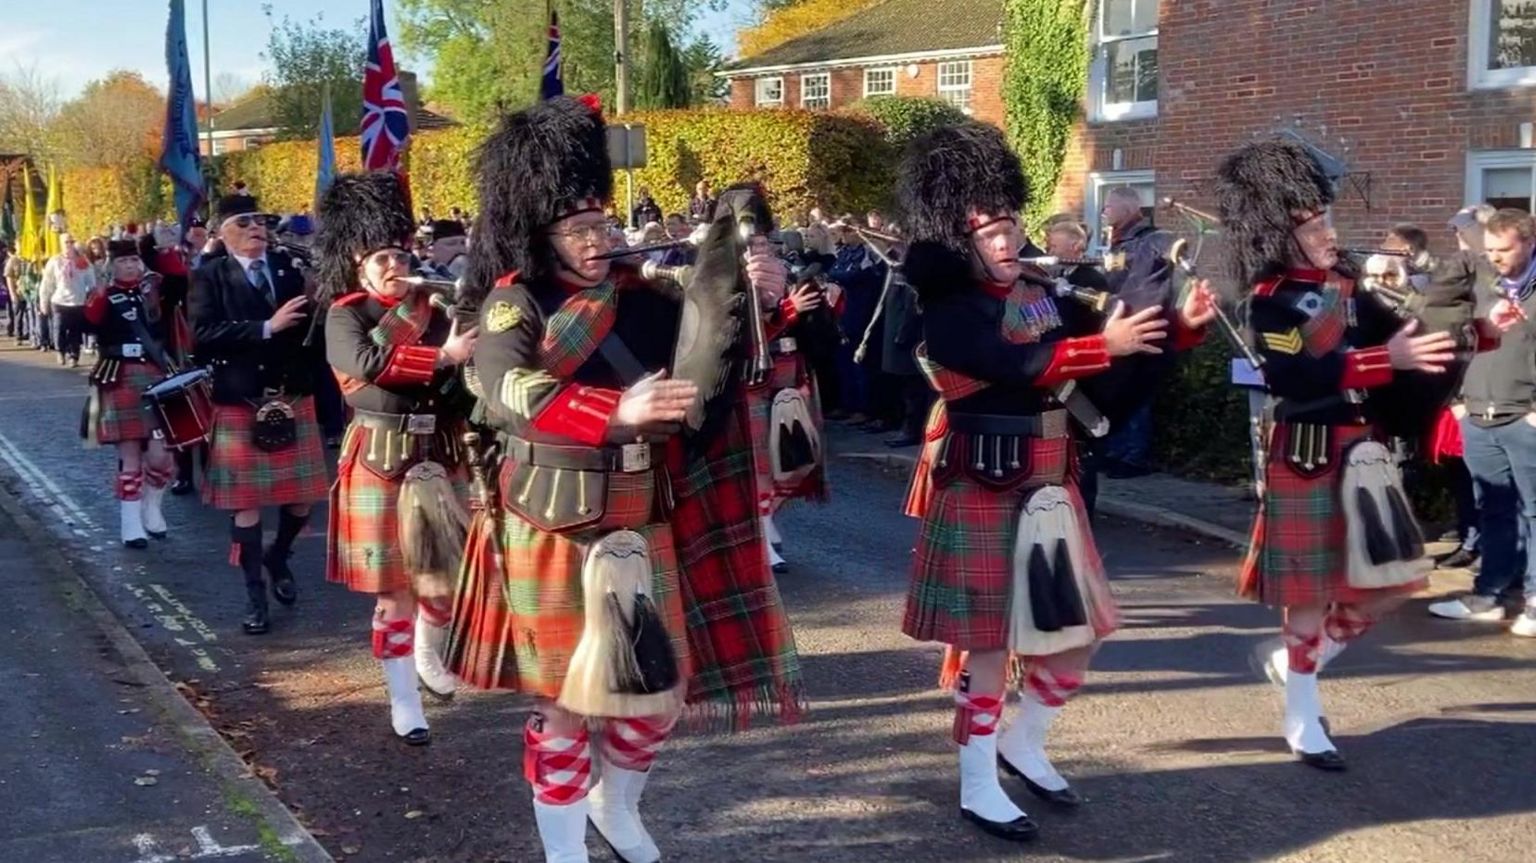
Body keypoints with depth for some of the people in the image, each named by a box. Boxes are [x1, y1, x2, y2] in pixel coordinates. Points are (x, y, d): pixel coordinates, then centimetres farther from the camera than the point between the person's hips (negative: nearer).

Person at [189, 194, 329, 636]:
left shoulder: (289, 267, 8)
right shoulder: (209, 277, -3)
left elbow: (310, 322, 2)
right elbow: (203, 336, -17)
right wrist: (266, 328, -23)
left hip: (293, 399, 3)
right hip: (240, 404, -3)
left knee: (302, 497, 9)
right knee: (245, 501, 3)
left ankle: (278, 557, 37)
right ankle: (255, 594, 15)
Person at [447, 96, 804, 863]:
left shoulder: (635, 295, 6)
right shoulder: (514, 301, -9)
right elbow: (506, 390, -28)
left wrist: (753, 289, -16)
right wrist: (617, 412, -41)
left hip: (642, 525, 5)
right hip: (556, 533, -5)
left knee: (658, 691, 14)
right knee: (567, 702, 5)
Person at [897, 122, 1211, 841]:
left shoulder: (1043, 296, 10)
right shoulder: (949, 312, -12)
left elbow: (1122, 346, 8)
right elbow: (1016, 366, -28)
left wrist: (1182, 323, -8)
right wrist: (1105, 344, -28)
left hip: (1048, 484, 7)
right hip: (982, 488, -7)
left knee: (1076, 634, 13)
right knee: (989, 640, 0)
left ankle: (1024, 747, 34)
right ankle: (978, 789, 14)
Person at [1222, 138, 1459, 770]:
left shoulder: (1346, 291, 10)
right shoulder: (1272, 303, -12)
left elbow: (1402, 339, 11)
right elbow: (1296, 377, -27)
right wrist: (1387, 359, -33)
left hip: (1363, 452, 7)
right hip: (1308, 458, -7)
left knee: (1385, 585, 9)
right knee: (1311, 593, 3)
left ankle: (1292, 659, 30)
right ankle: (1303, 723, 19)